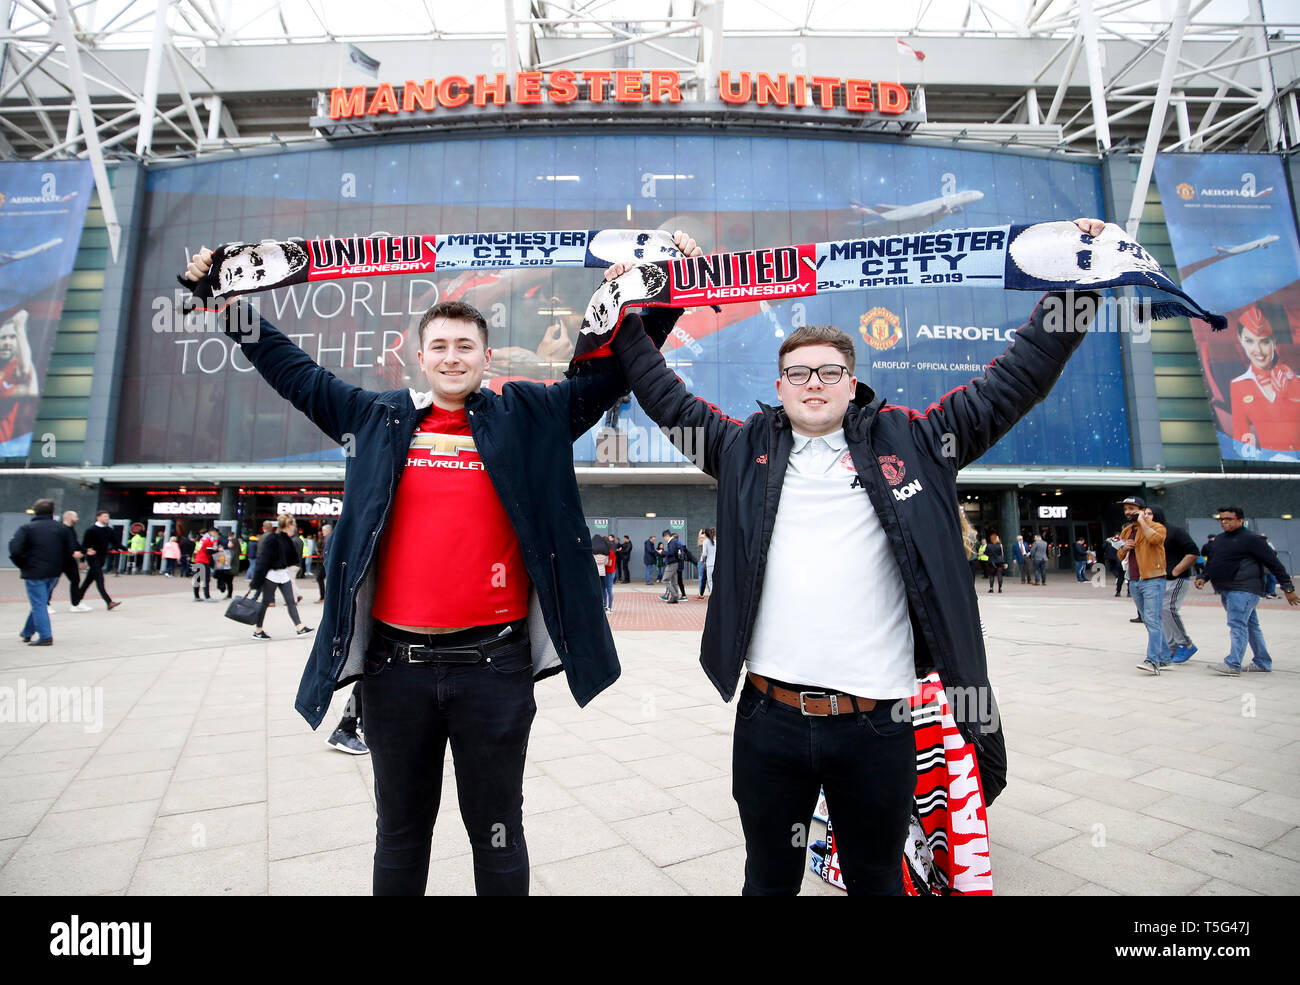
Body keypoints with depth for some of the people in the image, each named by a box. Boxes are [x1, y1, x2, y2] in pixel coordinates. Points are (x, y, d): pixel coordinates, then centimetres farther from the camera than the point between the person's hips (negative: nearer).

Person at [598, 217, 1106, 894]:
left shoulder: (908, 442, 5)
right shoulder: (746, 448, 6)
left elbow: (1012, 382, 8)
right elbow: (666, 397, 14)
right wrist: (625, 320, 14)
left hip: (878, 723, 0)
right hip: (768, 718, 1)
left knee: (876, 880, 22)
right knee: (770, 879, 21)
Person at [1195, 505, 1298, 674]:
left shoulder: (1251, 538, -8)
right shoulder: (1219, 539, 16)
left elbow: (1273, 562, -8)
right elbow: (1212, 562, 25)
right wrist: (1204, 577, 8)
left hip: (1244, 589, -8)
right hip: (1226, 591, 8)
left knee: (1237, 624, -14)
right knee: (1251, 625, 15)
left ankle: (1233, 664, -17)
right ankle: (1262, 663, 24)